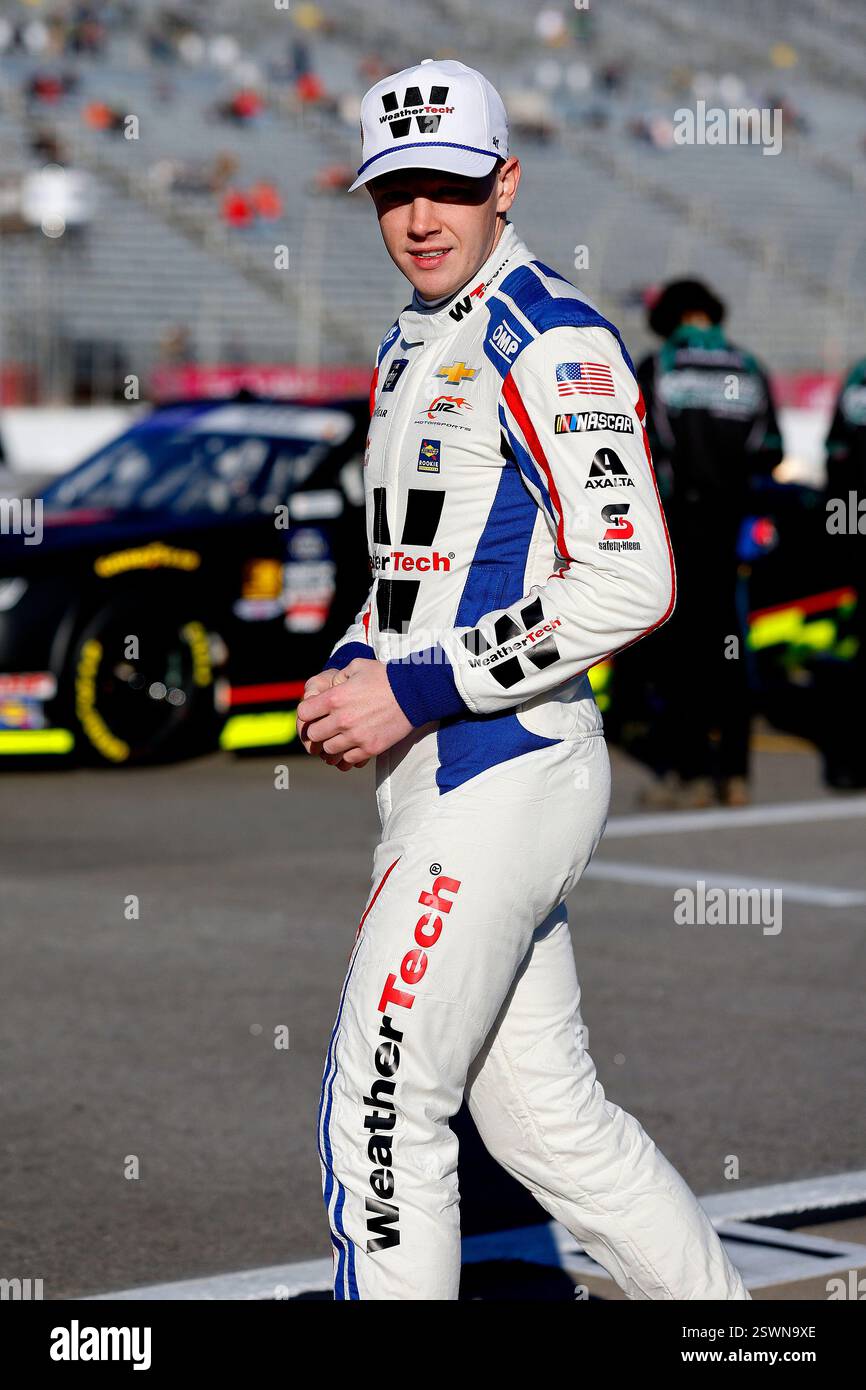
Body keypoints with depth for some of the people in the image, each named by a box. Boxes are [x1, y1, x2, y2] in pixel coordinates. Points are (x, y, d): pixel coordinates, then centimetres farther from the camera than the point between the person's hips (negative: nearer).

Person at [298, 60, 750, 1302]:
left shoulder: (552, 337, -12)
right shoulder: (411, 344, 17)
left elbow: (632, 584, -20)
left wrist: (418, 691, -19)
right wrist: (351, 672, 7)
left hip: (507, 767, -9)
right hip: (434, 774, 9)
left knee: (379, 1104, -7)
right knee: (545, 1117, 12)